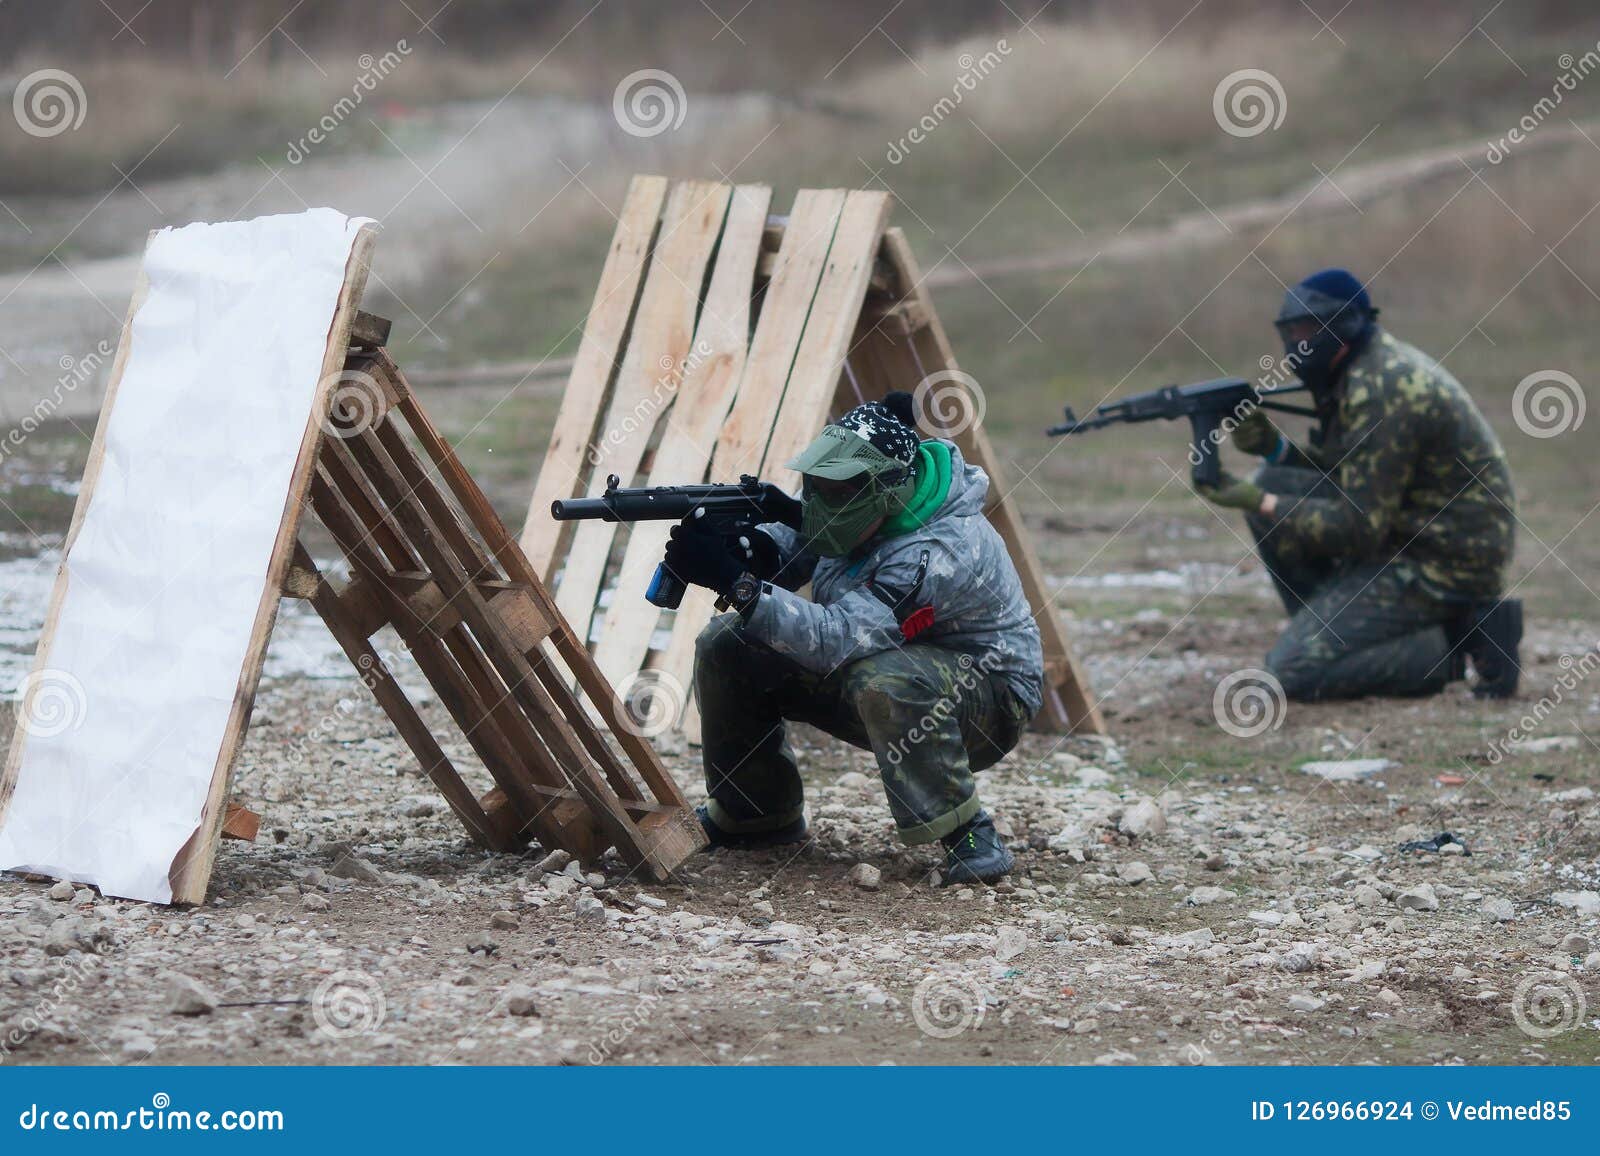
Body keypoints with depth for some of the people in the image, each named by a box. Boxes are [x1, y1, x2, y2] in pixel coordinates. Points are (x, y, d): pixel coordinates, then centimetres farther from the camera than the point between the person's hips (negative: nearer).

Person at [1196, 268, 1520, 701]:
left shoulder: (1381, 390, -22)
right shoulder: (1363, 371, 8)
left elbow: (1360, 527, -23)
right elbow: (1340, 469, 15)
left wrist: (1259, 504, -19)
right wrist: (1274, 447, -2)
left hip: (1442, 565, -10)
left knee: (1292, 672, -14)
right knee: (1272, 484, 3)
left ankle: (1446, 648, -5)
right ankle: (1333, 634, 7)